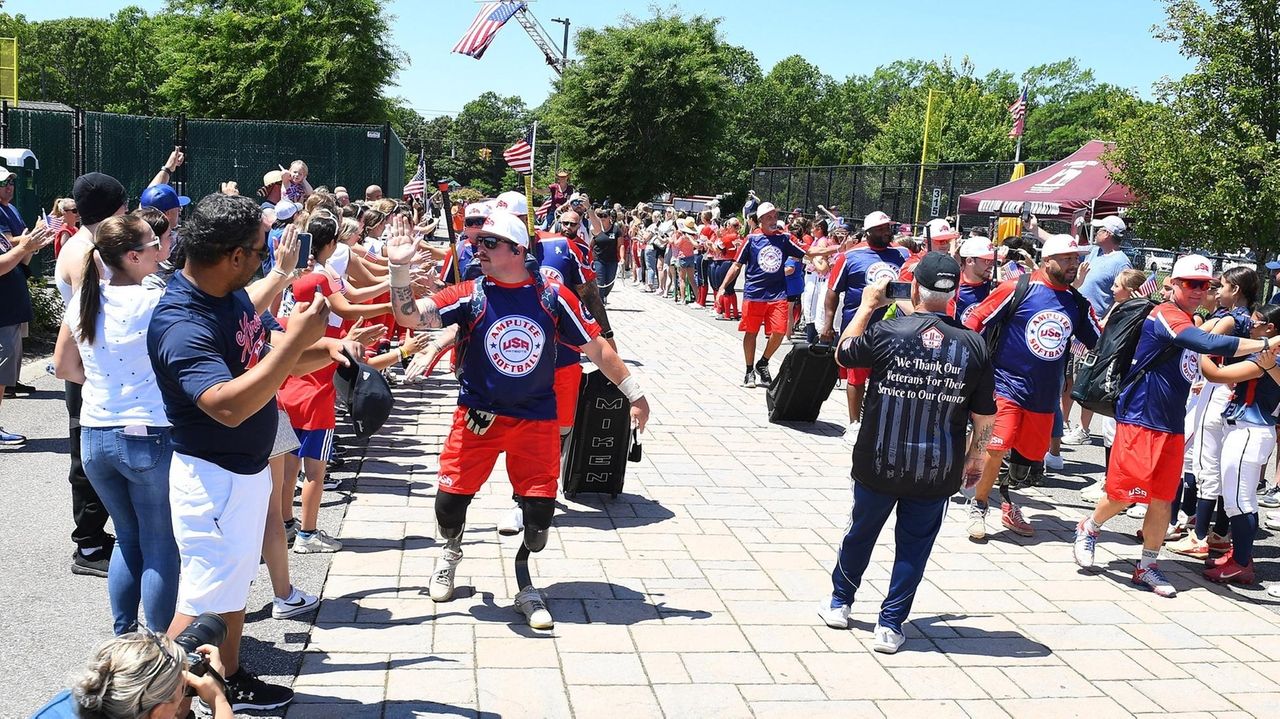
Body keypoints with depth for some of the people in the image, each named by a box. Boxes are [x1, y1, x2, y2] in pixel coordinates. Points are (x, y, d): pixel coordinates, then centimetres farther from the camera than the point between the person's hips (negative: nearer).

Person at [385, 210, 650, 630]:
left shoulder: (552, 295, -4)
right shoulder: (471, 296, -5)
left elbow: (595, 346, 2)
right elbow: (410, 317, -14)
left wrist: (634, 393, 3)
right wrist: (400, 269, -30)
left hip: (536, 419, 0)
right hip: (477, 417, 0)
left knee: (541, 507, -4)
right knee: (451, 497, -2)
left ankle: (523, 583, 22)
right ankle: (451, 551, 34)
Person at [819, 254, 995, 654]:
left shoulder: (886, 333, -12)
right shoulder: (973, 346, -7)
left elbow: (843, 353, 9)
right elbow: (984, 417, -1)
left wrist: (867, 306, 17)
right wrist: (975, 457, 15)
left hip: (878, 464, 0)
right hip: (937, 471, 0)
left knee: (861, 532, 20)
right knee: (914, 545, 13)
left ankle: (839, 603, 38)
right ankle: (890, 625, 15)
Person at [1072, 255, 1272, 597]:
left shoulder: (1189, 323, 14)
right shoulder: (1166, 316, -16)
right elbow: (1210, 344, -29)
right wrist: (1265, 344, -25)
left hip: (1172, 424, 8)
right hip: (1141, 418, -8)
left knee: (1163, 499, 7)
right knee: (1124, 492, -4)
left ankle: (1148, 566, 16)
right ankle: (1087, 530, 23)